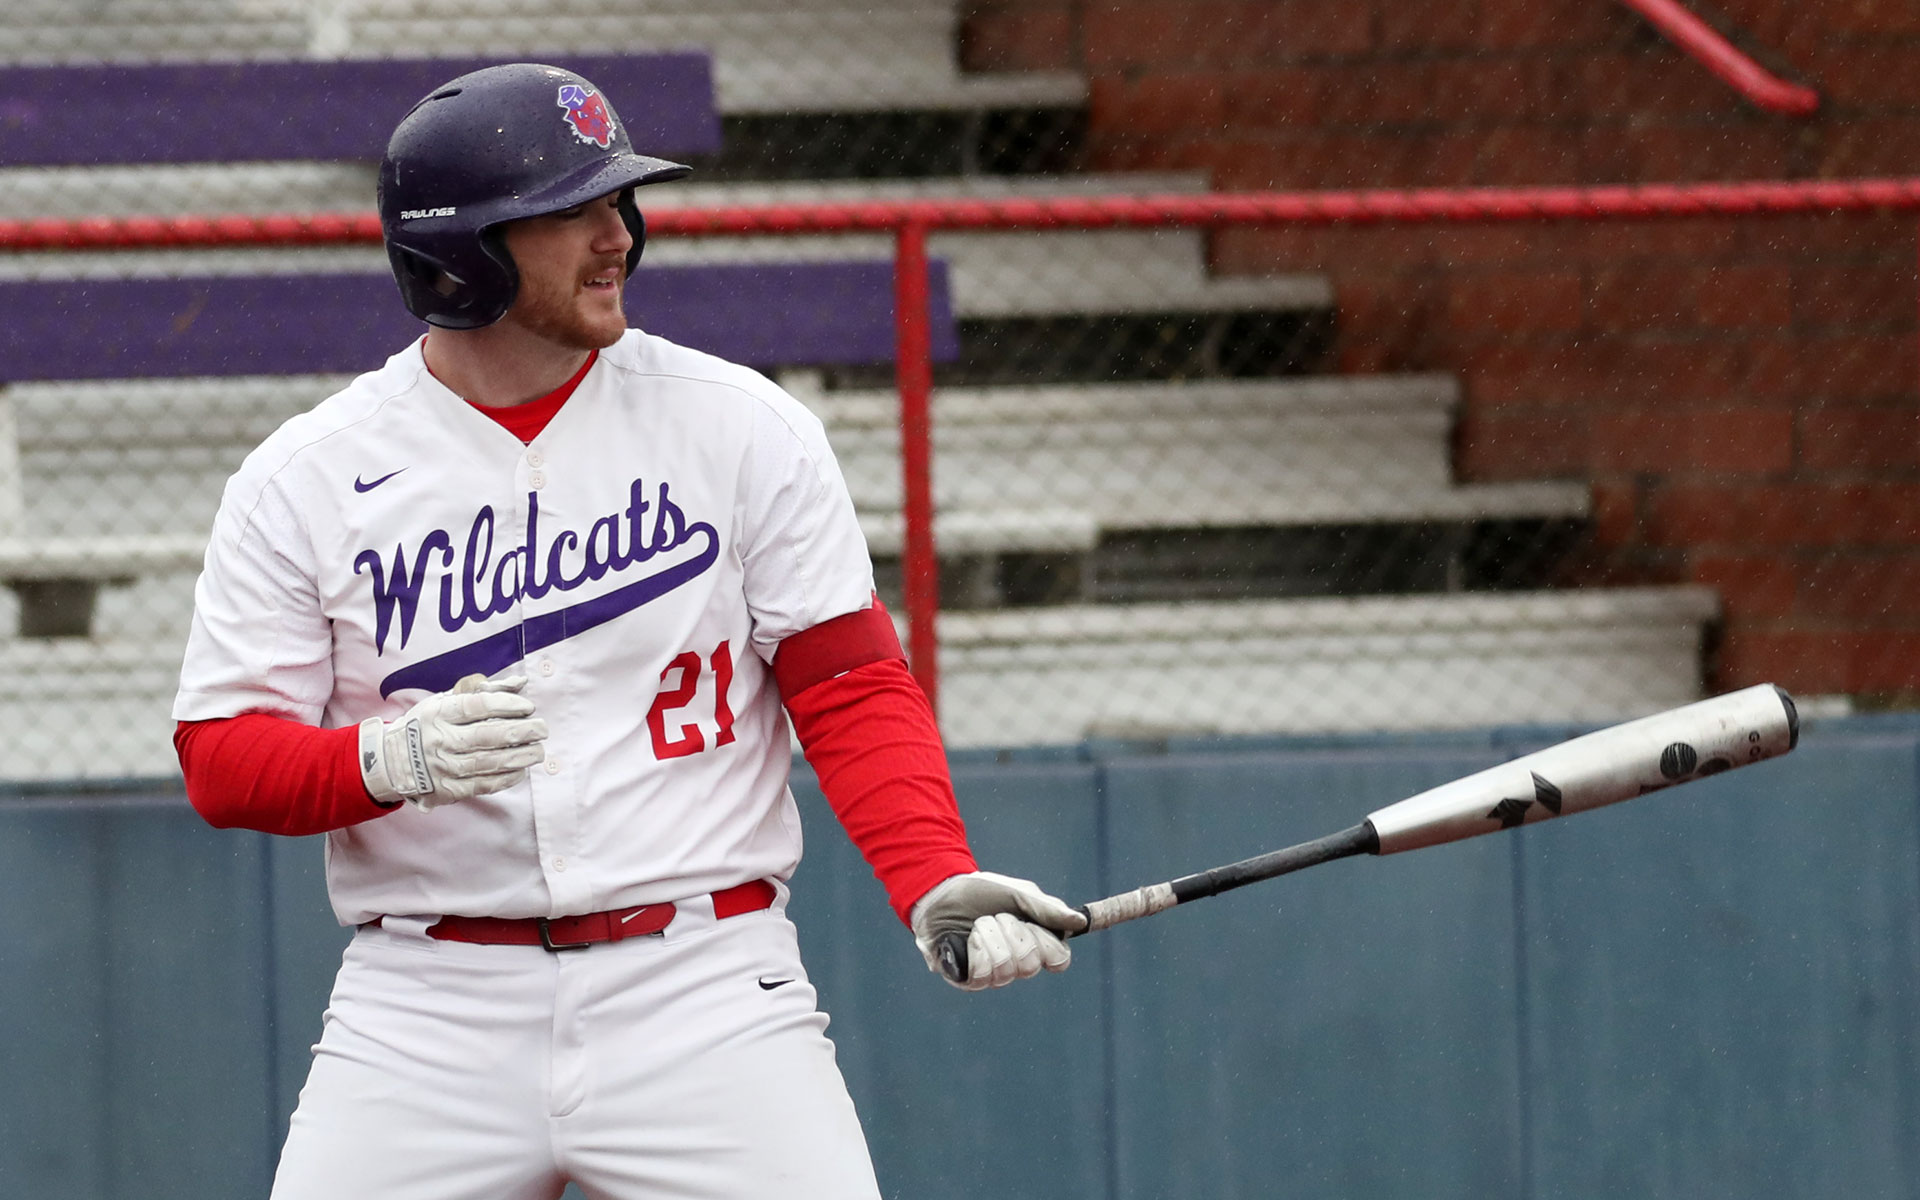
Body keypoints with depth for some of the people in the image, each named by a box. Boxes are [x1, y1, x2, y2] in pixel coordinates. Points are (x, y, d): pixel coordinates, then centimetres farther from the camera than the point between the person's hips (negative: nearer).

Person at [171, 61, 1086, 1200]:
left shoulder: (742, 429, 3)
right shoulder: (303, 480, 2)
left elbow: (853, 689, 2)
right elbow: (221, 759, 0)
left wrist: (936, 885, -14)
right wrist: (395, 759, -20)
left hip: (705, 988, 0)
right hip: (426, 1010, 0)